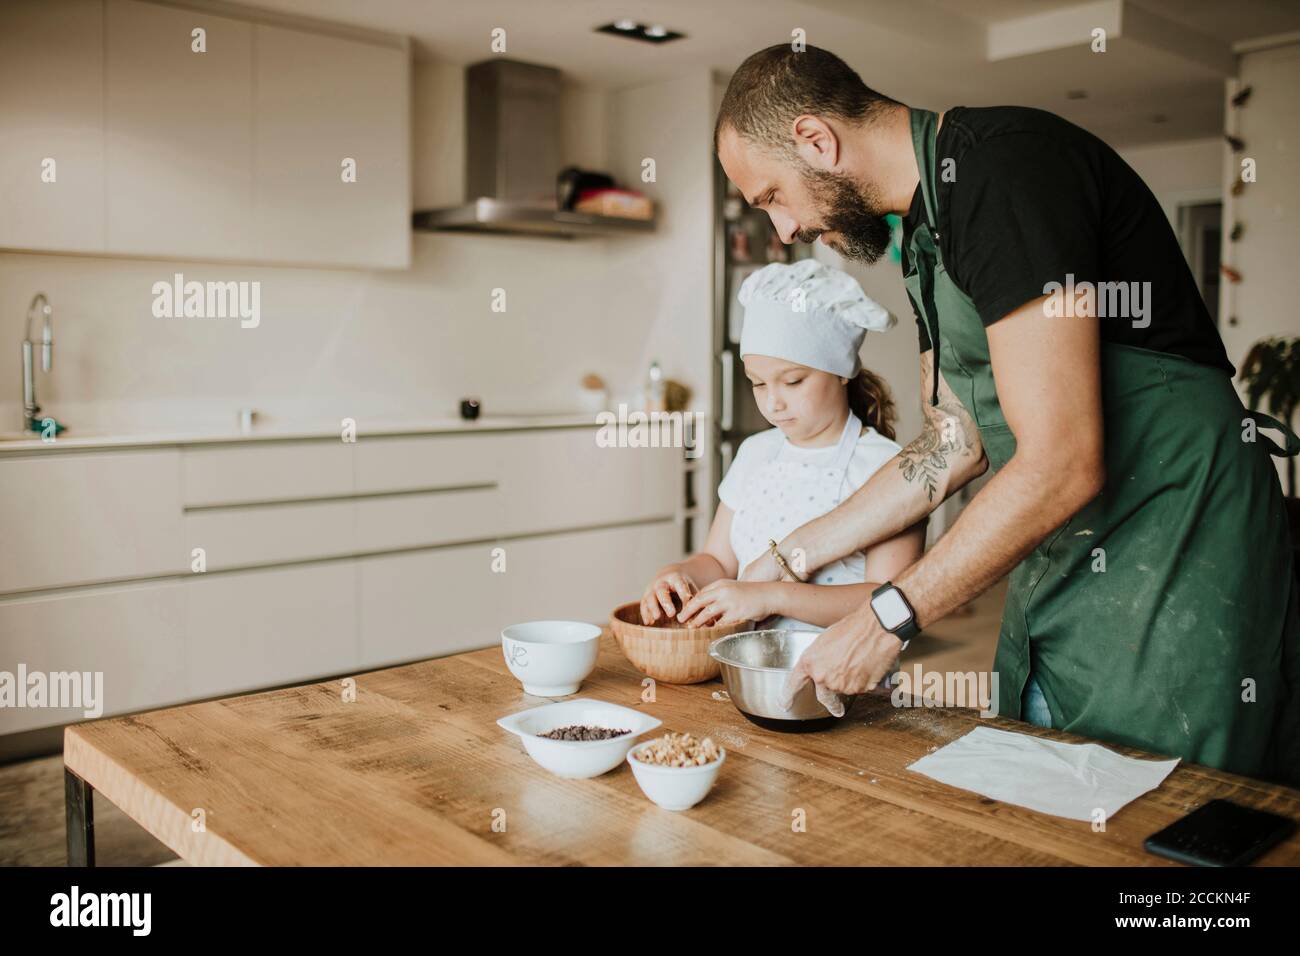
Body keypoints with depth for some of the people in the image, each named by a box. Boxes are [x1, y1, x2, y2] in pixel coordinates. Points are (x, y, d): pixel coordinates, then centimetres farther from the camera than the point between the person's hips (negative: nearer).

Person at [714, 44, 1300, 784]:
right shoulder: (928, 226, 11)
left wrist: (890, 618, -17)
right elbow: (957, 443, 13)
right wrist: (792, 556, 11)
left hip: (1172, 565, -9)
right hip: (1060, 562, 9)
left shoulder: (1004, 165, -20)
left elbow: (1061, 464, -25)